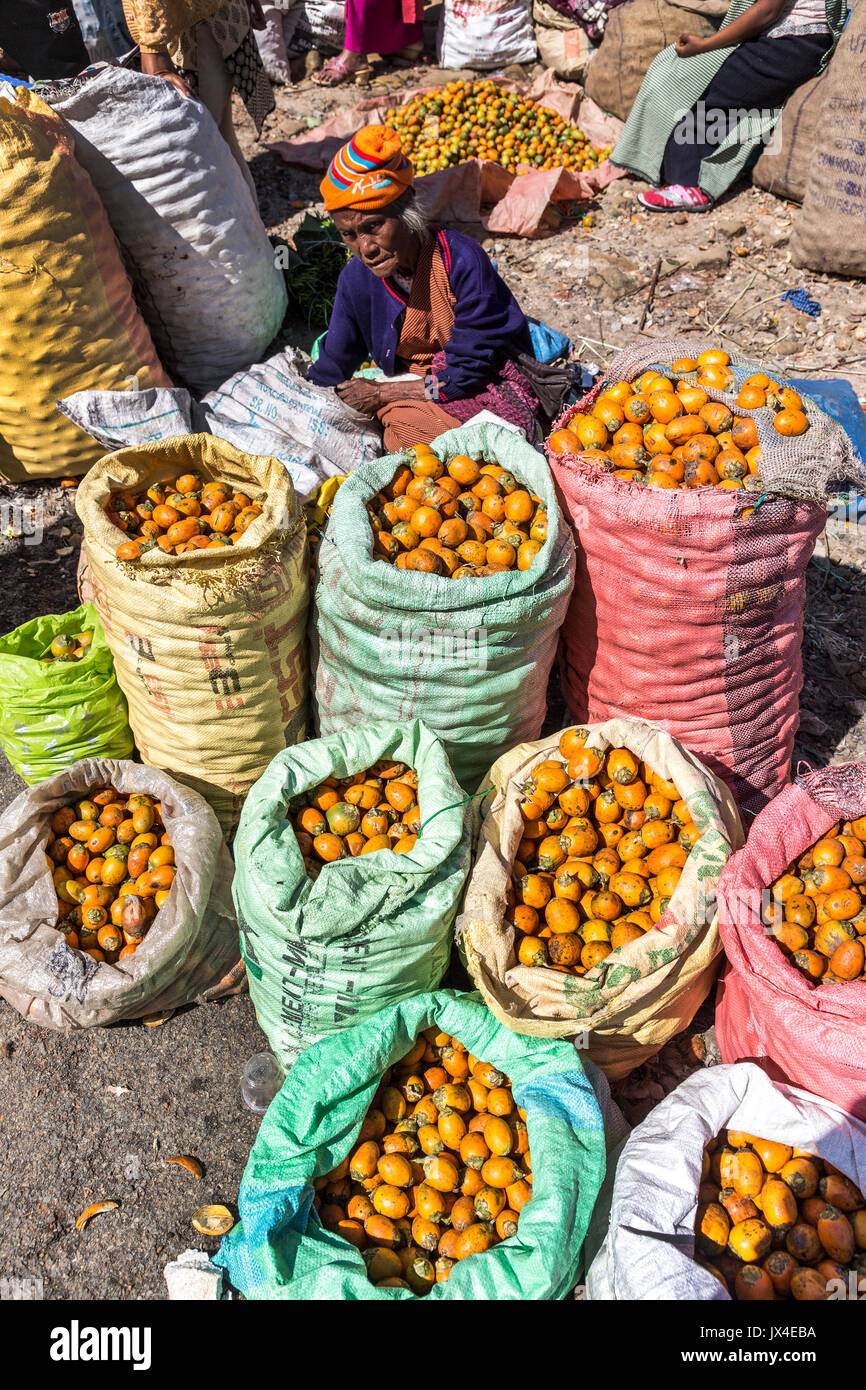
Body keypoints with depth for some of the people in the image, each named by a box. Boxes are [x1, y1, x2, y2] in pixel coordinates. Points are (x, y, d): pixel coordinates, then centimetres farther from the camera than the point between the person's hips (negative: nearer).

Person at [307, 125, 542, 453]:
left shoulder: (462, 260, -19)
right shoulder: (356, 280, -3)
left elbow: (469, 371, -17)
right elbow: (330, 374, 8)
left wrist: (382, 393, -13)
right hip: (407, 399, 5)